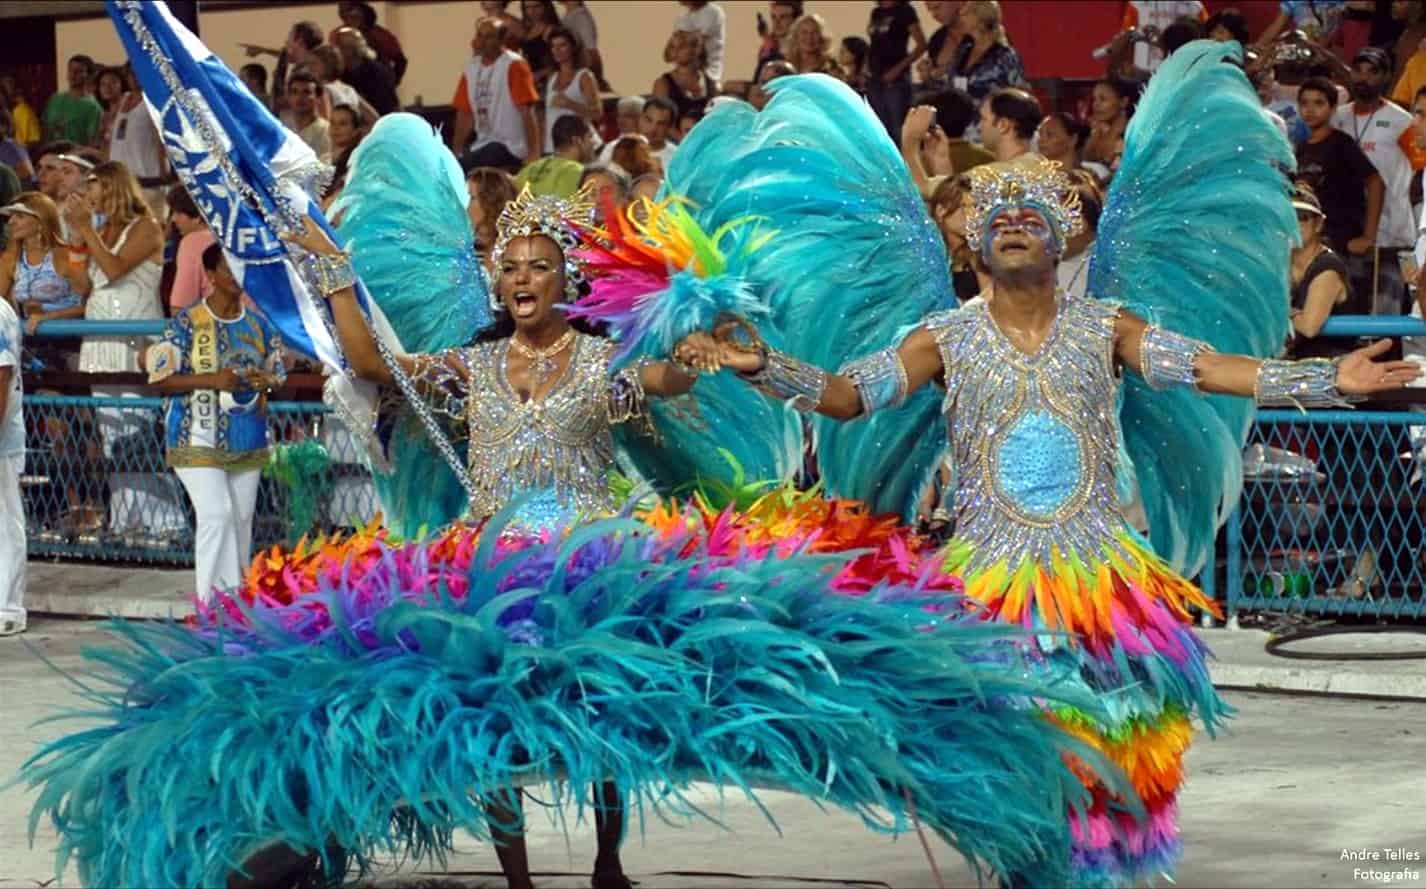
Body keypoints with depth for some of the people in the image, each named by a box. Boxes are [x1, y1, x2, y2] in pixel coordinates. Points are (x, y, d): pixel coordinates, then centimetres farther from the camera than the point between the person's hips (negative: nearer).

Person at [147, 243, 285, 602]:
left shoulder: (258, 324, 9)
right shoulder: (186, 323, -6)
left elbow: (278, 373, 18)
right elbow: (159, 377, -8)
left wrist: (267, 381, -7)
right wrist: (210, 380, -19)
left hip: (247, 440, 5)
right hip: (199, 438, -5)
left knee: (241, 519, 9)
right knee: (216, 513, -16)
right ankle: (214, 602, -13)